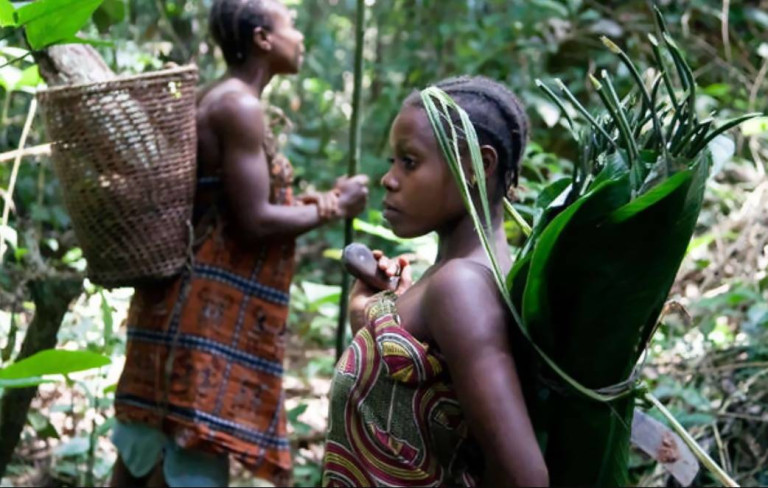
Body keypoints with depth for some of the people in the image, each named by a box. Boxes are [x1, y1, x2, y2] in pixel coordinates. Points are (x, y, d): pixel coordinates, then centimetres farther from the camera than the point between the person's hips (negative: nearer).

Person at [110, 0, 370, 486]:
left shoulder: (218, 101, 15)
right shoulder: (239, 106, -15)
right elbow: (253, 223, -18)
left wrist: (304, 204, 19)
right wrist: (332, 208, -5)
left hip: (199, 307, 10)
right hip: (208, 312, -10)